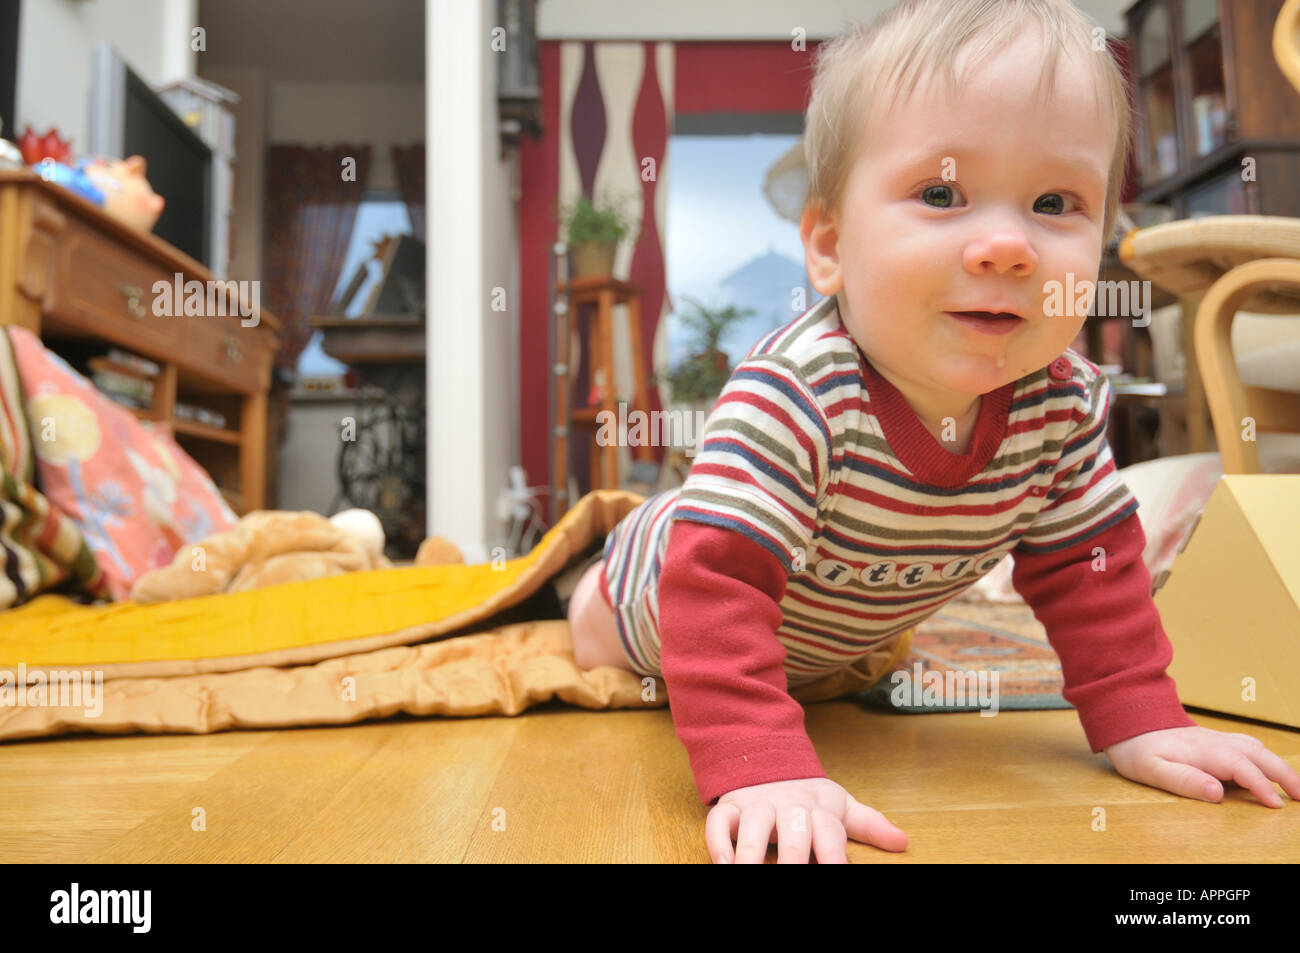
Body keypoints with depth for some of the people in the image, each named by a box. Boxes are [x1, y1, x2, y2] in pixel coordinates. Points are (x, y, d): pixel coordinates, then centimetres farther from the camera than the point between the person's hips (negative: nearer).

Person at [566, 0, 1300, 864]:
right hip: (664, 604, -5)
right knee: (595, 642, 25)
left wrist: (1140, 723, -17)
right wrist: (762, 768, -54)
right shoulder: (790, 397, -46)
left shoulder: (1064, 405, -26)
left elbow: (1087, 564, -12)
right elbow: (717, 582, -47)